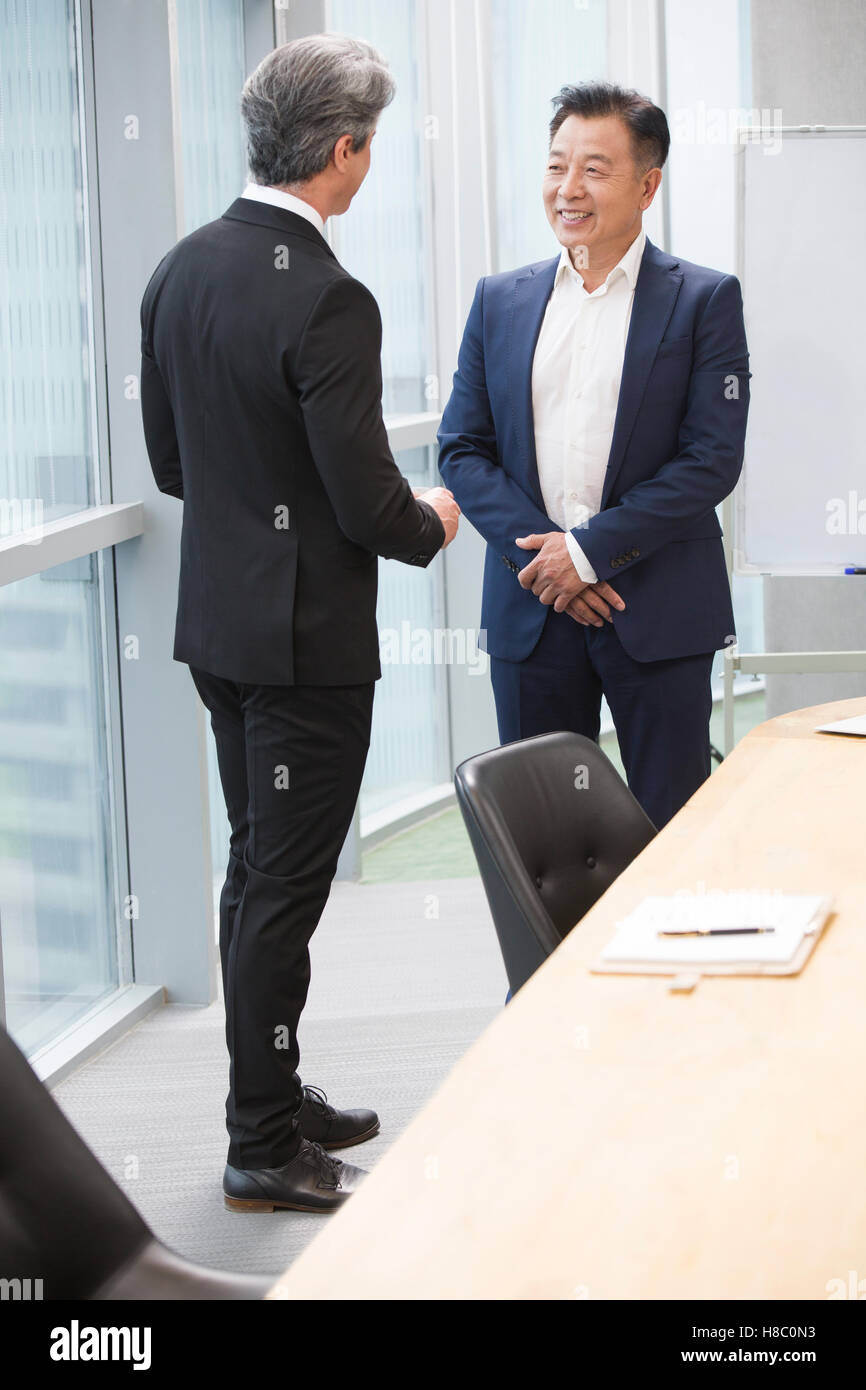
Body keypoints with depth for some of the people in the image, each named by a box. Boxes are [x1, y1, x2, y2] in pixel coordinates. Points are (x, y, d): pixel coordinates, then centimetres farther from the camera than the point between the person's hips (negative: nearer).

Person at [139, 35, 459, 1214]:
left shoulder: (182, 269, 4)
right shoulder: (327, 301, -22)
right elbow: (369, 507, -20)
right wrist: (431, 522, 0)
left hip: (218, 620, 9)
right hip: (307, 635, -9)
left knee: (257, 872, 19)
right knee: (284, 891, 1)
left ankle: (272, 1099, 32)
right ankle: (265, 1149, 11)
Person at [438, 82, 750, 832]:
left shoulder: (705, 300, -1)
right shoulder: (500, 300, 10)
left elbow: (713, 459, -8)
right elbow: (462, 449, 7)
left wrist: (589, 549, -14)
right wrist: (535, 551, -9)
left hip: (660, 614, -3)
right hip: (530, 607, 3)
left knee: (671, 834, 2)